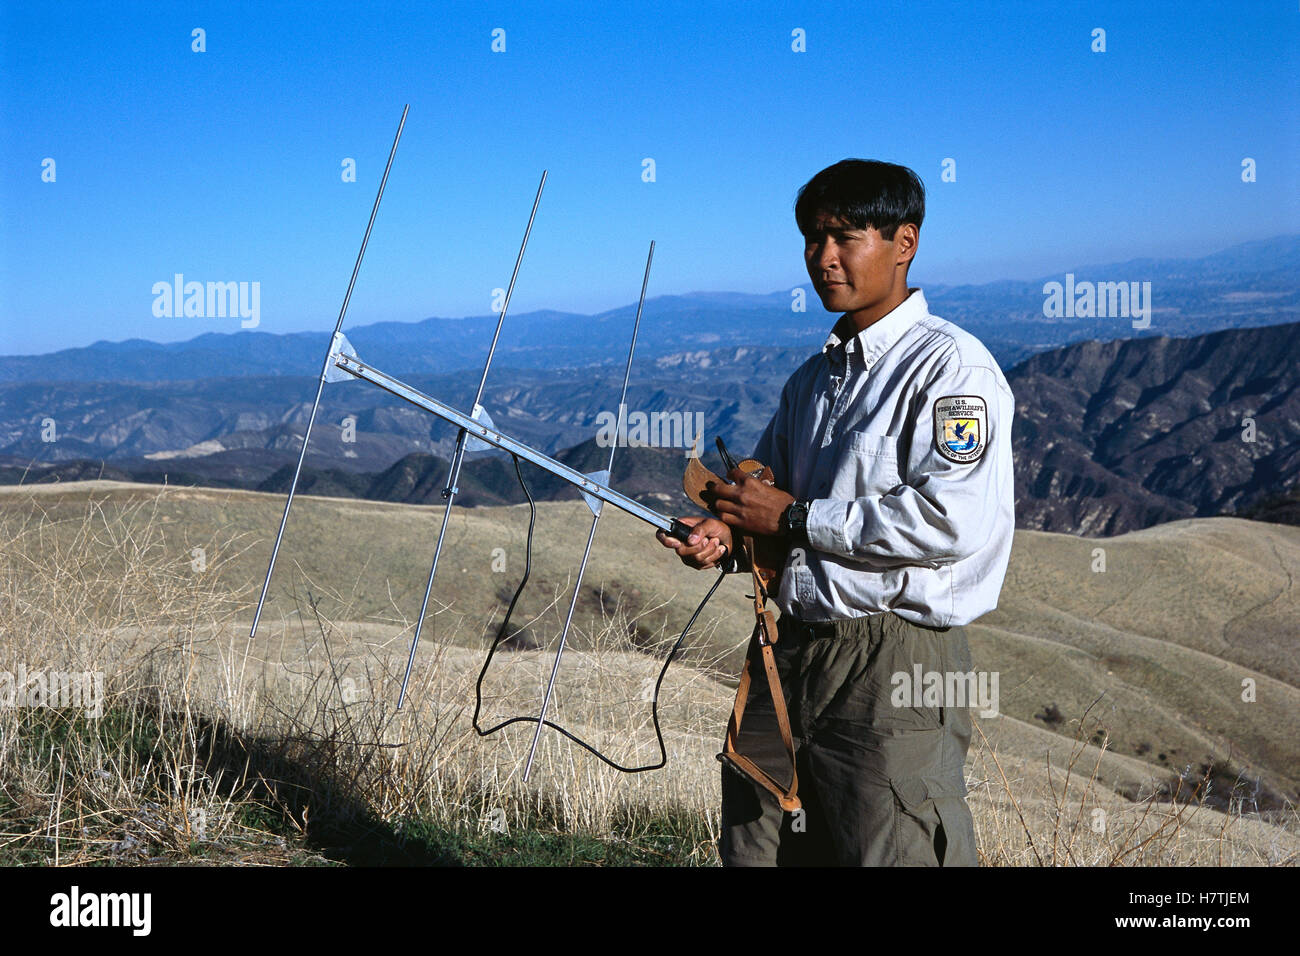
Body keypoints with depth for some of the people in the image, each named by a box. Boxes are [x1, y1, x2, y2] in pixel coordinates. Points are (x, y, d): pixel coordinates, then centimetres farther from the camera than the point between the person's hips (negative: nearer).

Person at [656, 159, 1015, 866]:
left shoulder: (952, 366, -9)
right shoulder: (811, 380, 17)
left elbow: (953, 518, -22)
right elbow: (767, 489, 24)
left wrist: (797, 518, -15)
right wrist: (729, 533, 0)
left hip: (896, 671, -7)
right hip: (787, 655, 8)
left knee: (892, 855, 0)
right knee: (755, 851, 15)